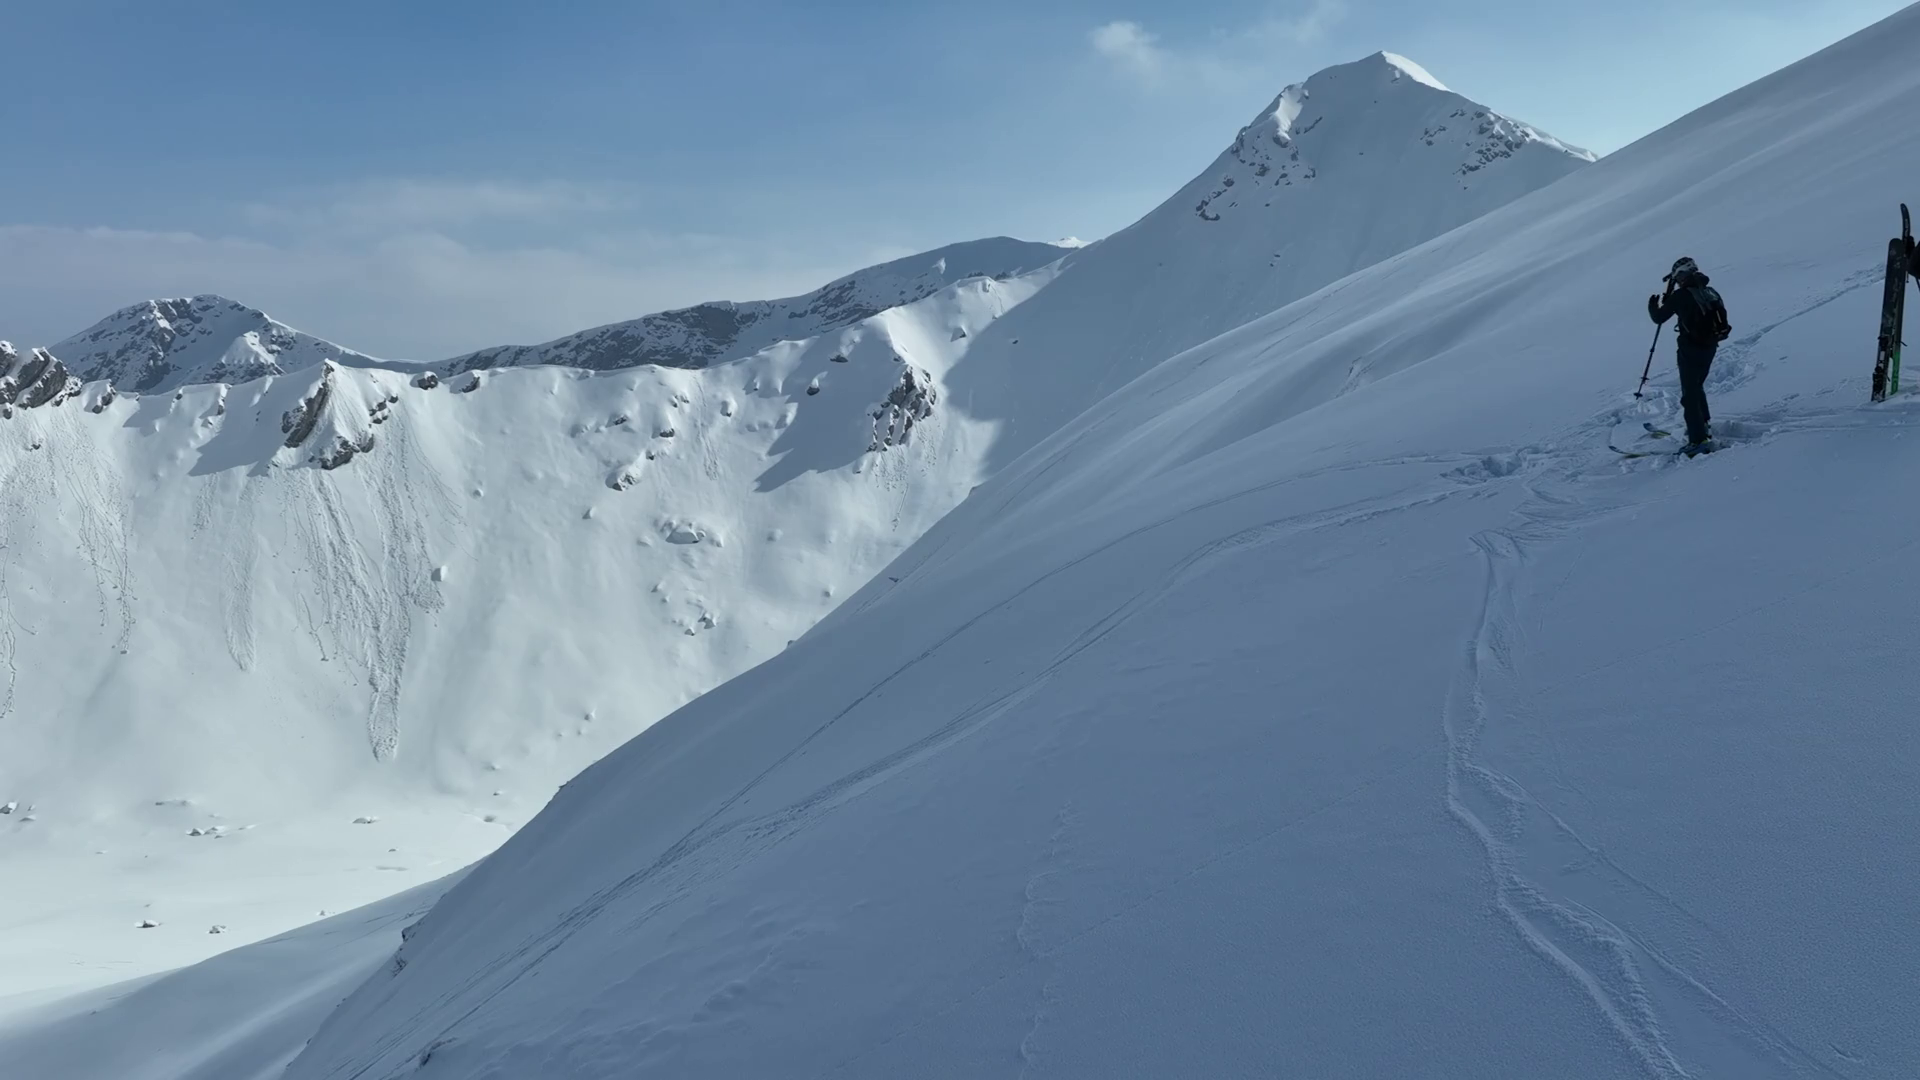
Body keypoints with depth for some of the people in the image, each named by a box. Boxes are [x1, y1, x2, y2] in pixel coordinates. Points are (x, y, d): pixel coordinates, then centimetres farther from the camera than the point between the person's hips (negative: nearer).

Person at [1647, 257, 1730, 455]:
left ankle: (1700, 439, -10)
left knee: (1690, 395, -4)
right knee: (1697, 387, 27)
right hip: (1710, 347, 7)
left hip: (1691, 349, -7)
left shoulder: (1680, 296, -14)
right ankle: (1703, 425, 40)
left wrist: (1653, 307, 15)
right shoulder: (1710, 291, 6)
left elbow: (1659, 318, -7)